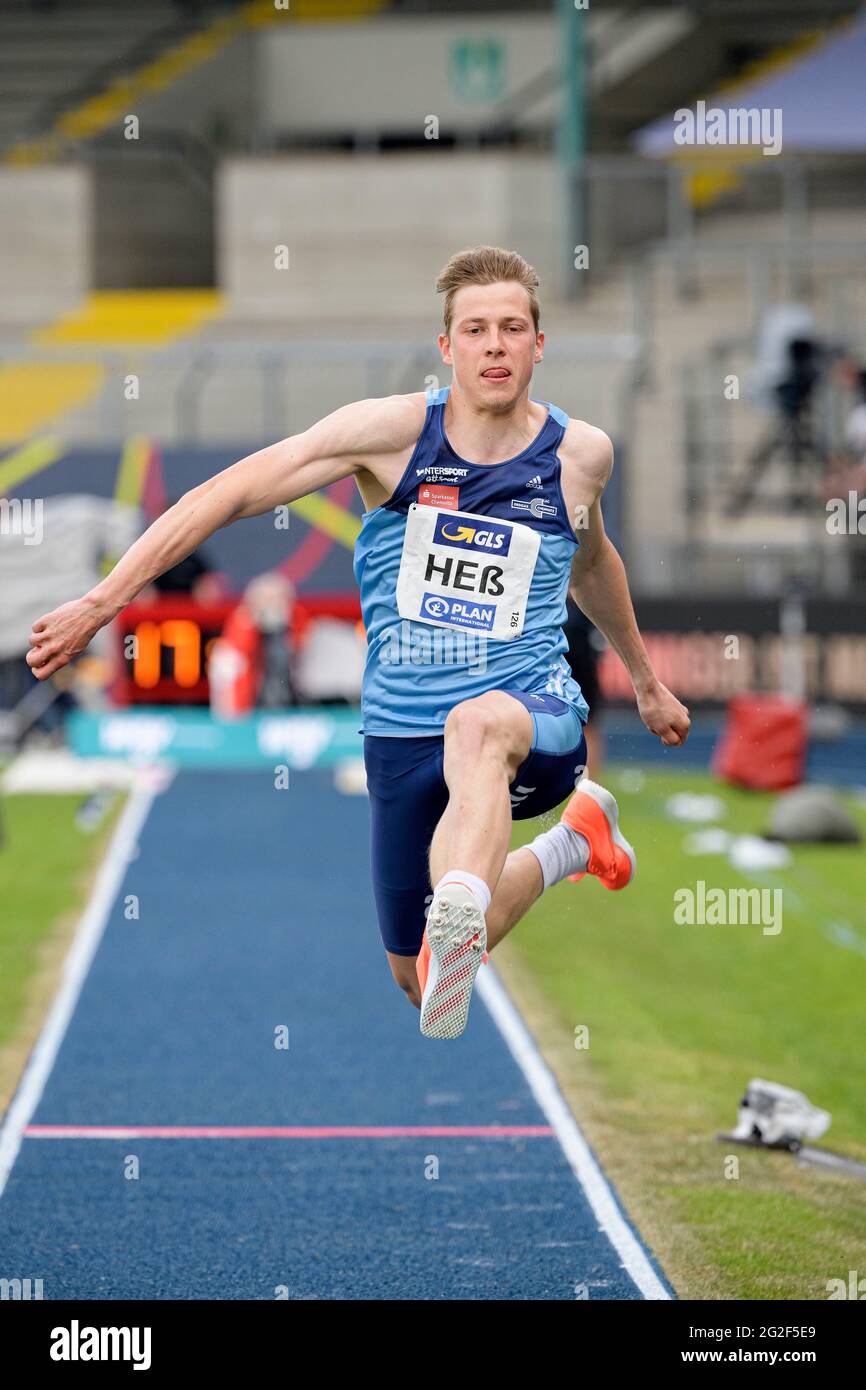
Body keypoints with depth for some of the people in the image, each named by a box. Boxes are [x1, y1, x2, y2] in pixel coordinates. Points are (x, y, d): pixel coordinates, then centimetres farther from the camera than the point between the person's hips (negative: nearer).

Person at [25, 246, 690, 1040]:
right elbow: (229, 495, -6)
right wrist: (104, 601, -14)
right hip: (403, 735, 2)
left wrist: (646, 682, 40)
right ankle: (569, 846, 36)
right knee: (420, 985, 9)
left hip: (538, 716, -2)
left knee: (480, 723, -40)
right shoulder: (393, 431, -5)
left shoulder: (579, 454, 3)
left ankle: (458, 928, -65)